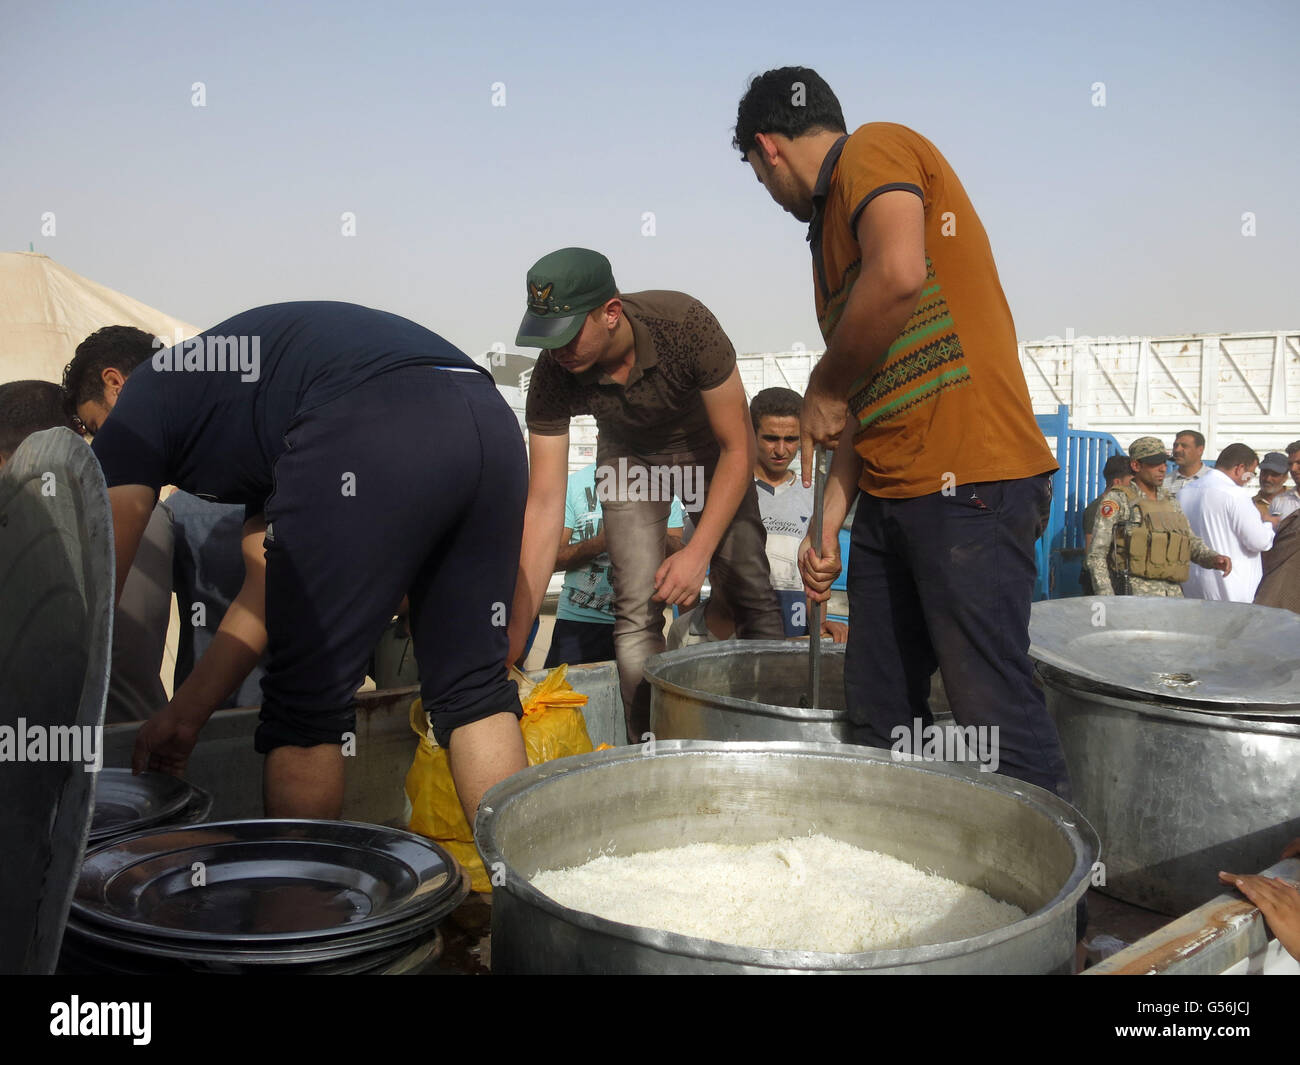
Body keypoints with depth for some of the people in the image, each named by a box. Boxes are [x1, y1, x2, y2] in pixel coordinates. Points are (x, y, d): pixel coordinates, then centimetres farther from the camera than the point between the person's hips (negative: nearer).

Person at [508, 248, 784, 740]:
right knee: (636, 609, -13)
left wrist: (698, 552, -33)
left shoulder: (686, 325, -36)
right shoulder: (553, 375, -29)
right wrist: (513, 639, -29)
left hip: (708, 445, -1)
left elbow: (737, 448, -25)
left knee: (750, 593, -11)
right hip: (629, 456, 1)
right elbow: (544, 505, -27)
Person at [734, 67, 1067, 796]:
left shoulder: (875, 150, -1)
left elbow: (899, 274, -22)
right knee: (878, 717, 11)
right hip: (892, 493, 10)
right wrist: (829, 523, 16)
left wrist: (823, 389, -8)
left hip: (967, 485, -9)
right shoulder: (833, 225, 25)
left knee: (993, 708, -8)